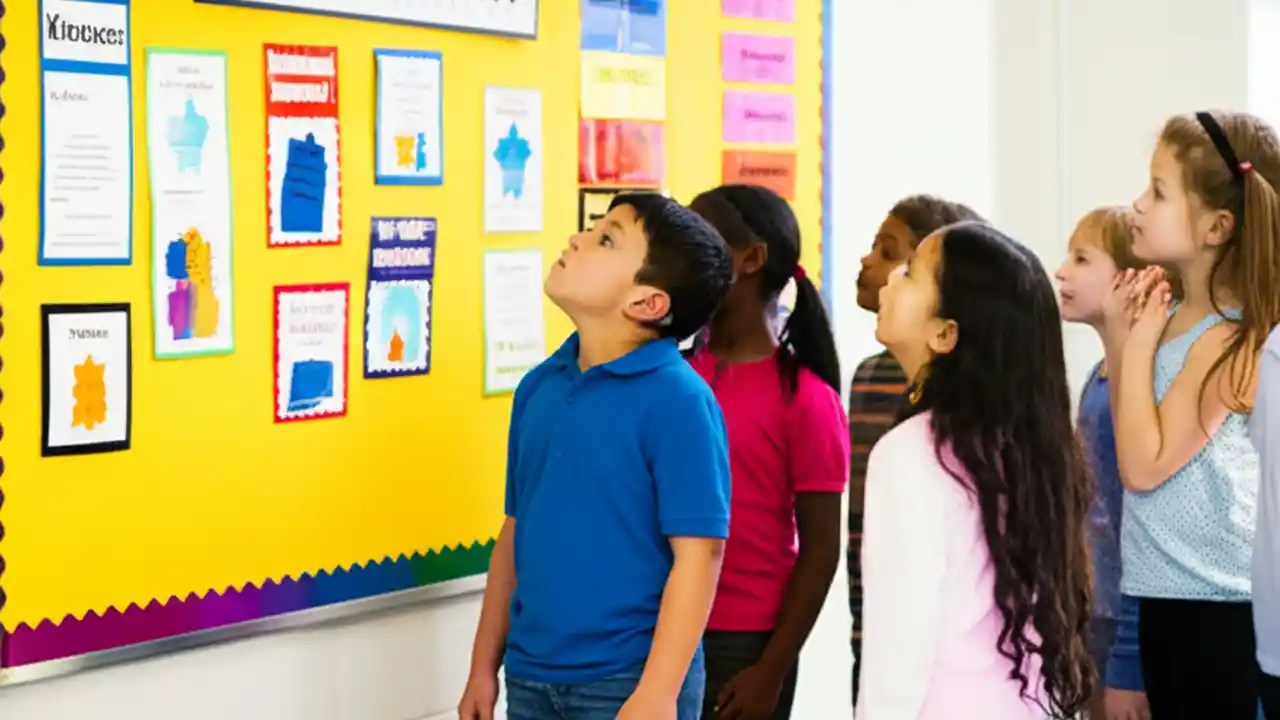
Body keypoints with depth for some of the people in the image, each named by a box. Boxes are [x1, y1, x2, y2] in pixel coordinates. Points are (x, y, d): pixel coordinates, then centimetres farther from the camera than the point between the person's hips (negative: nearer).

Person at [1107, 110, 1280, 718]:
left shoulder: (1231, 337, -17)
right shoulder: (1174, 318, 7)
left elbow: (1144, 465, -19)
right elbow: (1132, 443, 13)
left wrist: (1139, 343, -14)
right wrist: (1120, 335, 4)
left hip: (1217, 604, -9)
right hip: (1168, 593, 9)